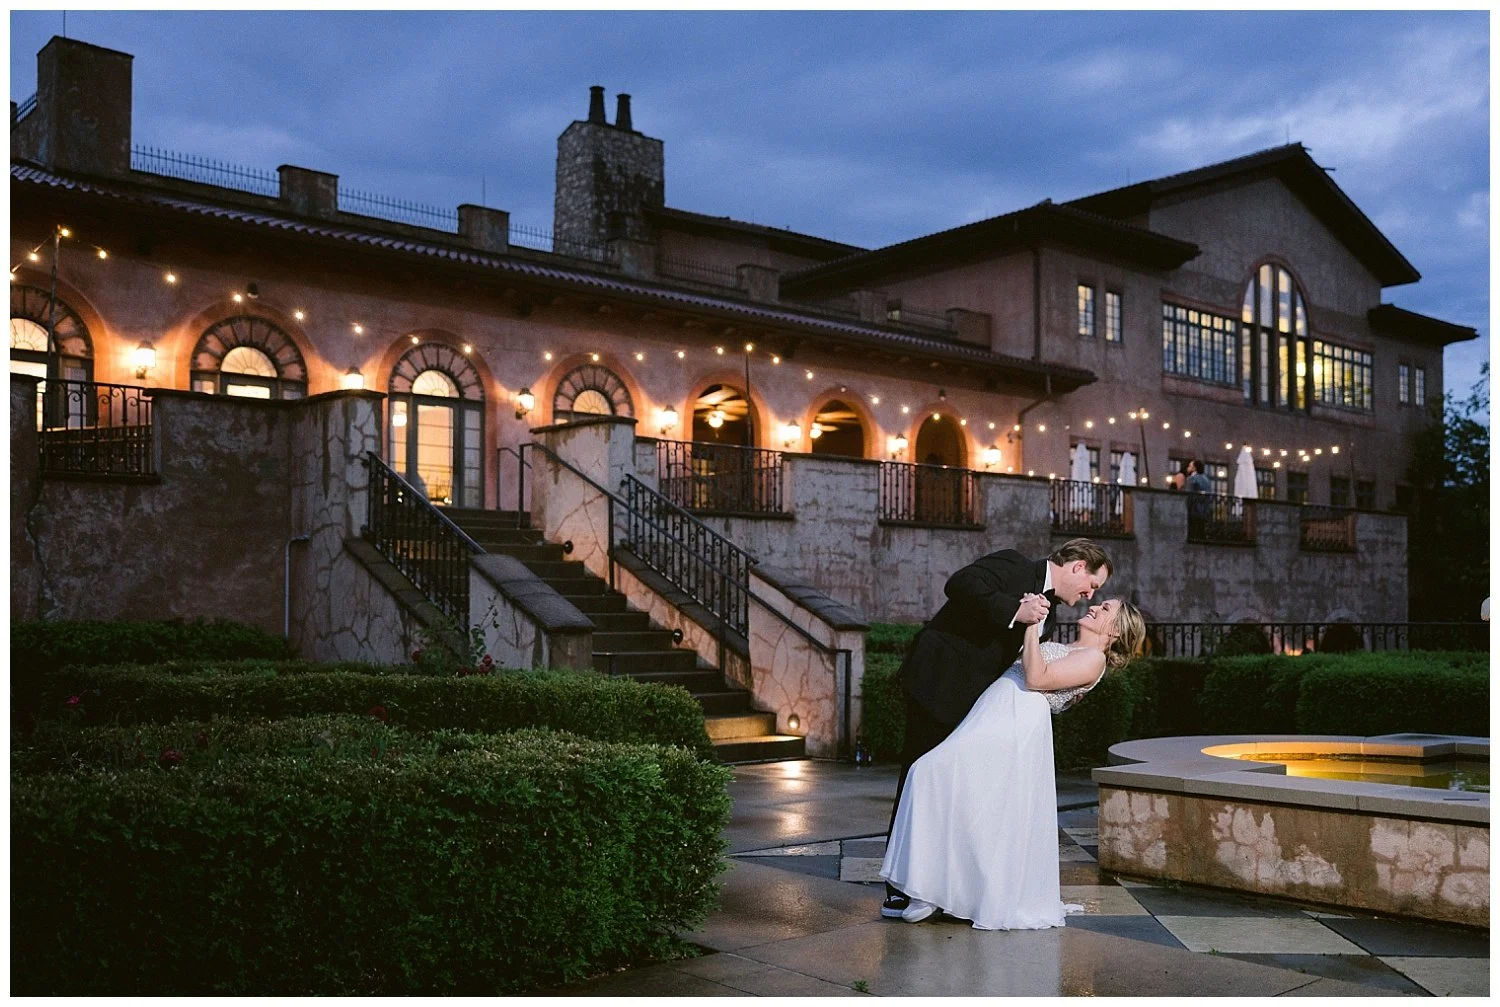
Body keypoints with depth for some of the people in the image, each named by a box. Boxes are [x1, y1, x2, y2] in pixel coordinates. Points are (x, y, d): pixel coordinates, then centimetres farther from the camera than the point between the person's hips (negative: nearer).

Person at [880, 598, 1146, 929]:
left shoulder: (1094, 659, 3)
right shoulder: (1063, 650, 32)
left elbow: (1036, 678, -8)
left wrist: (1031, 623, -6)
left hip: (1019, 720, -9)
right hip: (995, 713, 9)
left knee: (938, 769, -23)